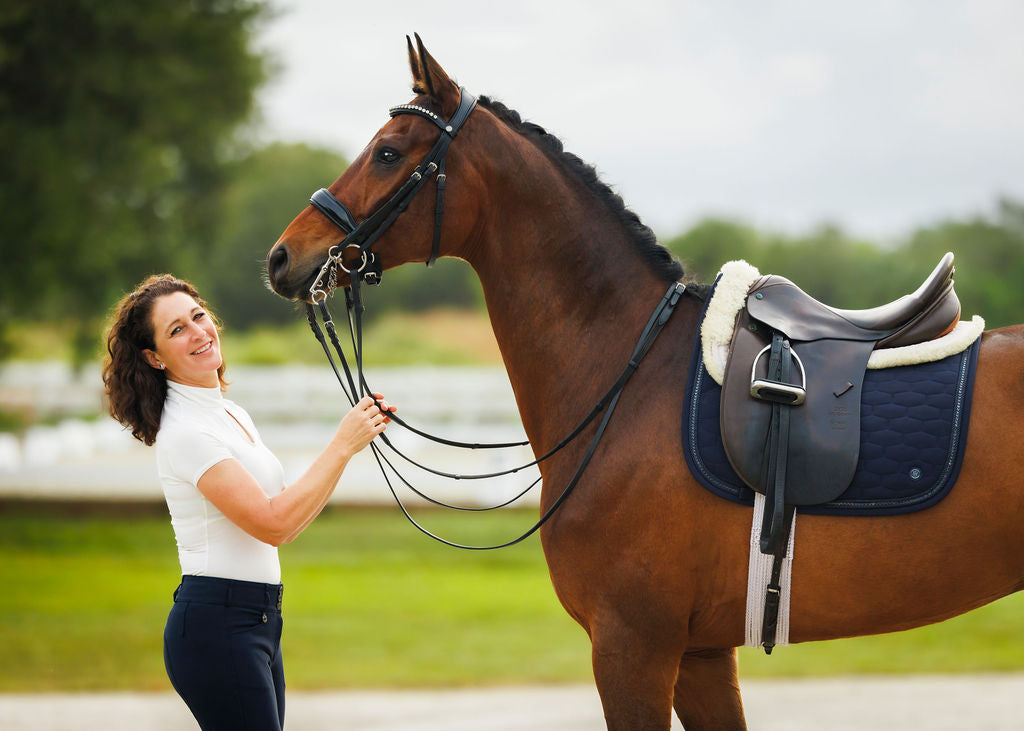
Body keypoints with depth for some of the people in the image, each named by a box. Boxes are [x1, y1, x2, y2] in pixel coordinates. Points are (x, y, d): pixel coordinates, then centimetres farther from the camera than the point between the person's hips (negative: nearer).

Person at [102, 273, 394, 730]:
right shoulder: (186, 431, -15)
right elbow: (274, 523, -20)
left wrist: (355, 437, 11)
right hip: (216, 627, -9)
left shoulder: (232, 416, 15)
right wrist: (343, 446, -14)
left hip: (255, 623, 9)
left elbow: (290, 506, 18)